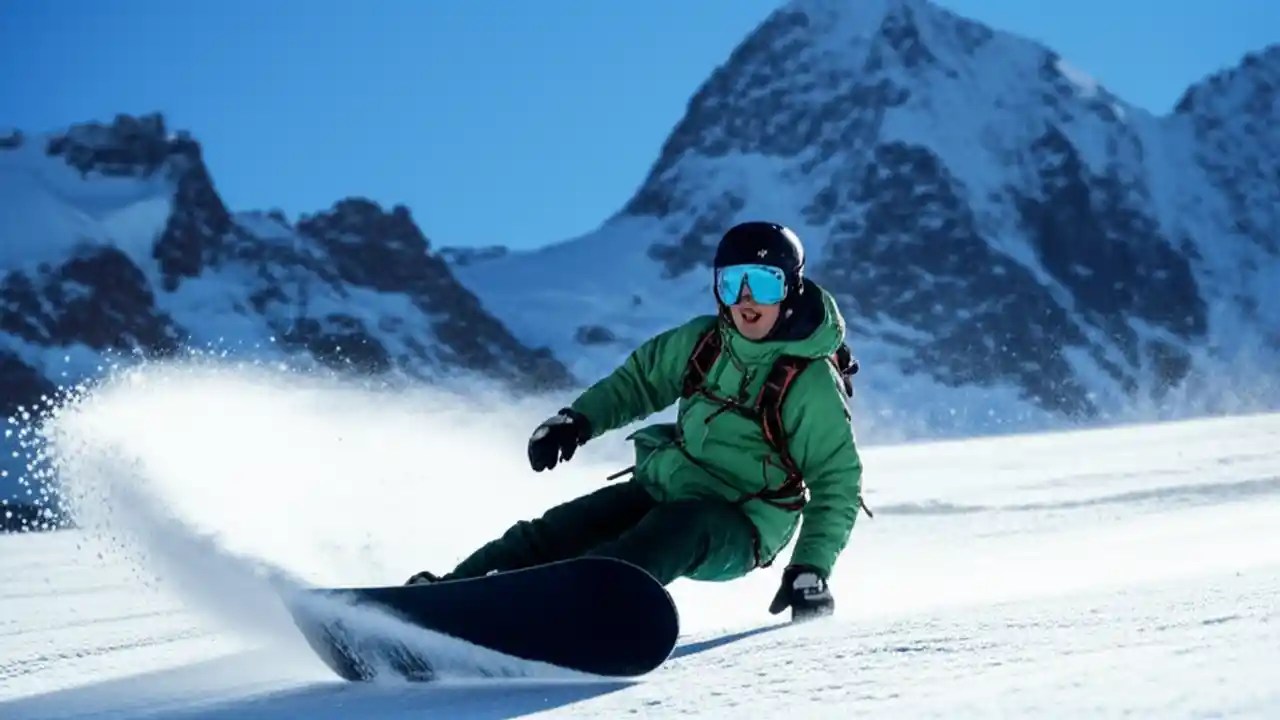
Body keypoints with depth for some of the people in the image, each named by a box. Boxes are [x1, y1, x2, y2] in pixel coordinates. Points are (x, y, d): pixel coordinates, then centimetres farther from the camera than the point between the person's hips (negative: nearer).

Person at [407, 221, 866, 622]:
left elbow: (838, 483, -8)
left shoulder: (812, 383, -11)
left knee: (674, 531, -39)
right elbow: (639, 379, 21)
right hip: (661, 488, 6)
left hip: (734, 531, -6)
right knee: (553, 532, -16)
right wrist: (577, 420, 3)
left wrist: (811, 570, -19)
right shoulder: (702, 342, 4)